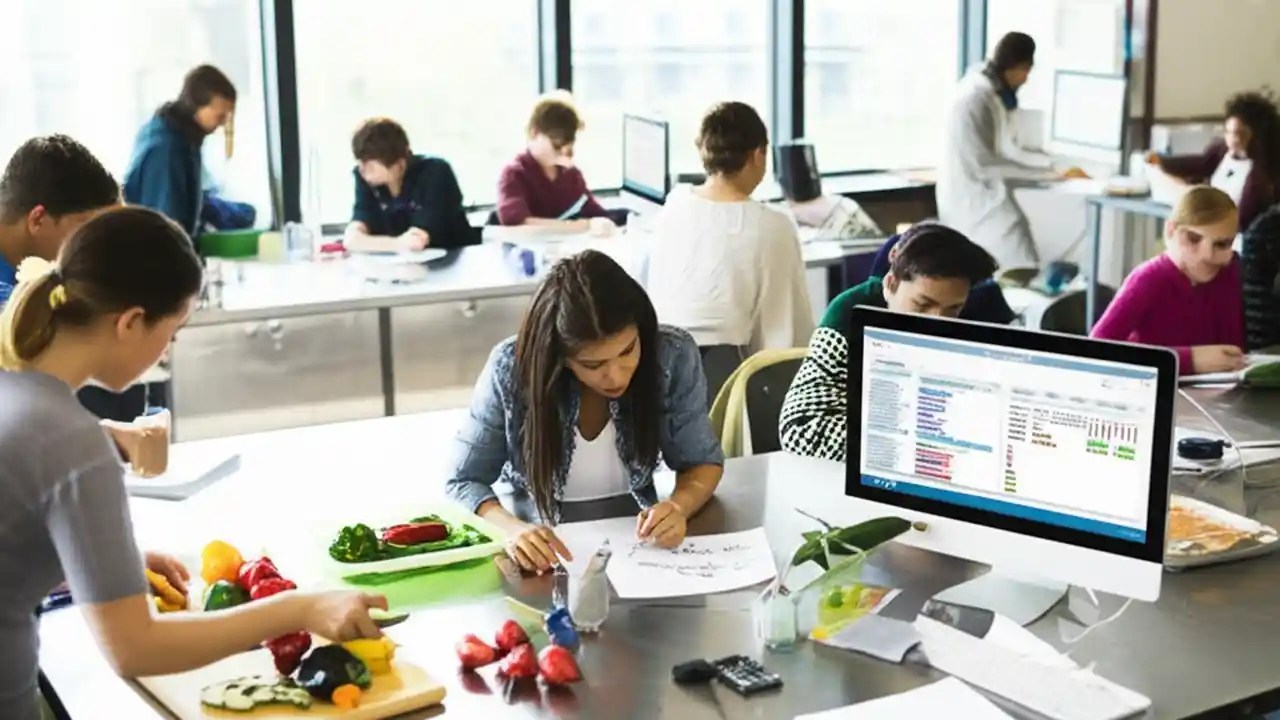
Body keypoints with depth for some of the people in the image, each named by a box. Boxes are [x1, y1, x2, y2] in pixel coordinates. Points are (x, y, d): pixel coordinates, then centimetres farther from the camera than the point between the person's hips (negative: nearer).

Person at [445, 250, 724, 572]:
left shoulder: (673, 355, -13)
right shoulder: (511, 370, -17)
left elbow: (702, 462, 0)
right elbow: (463, 483, -8)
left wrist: (679, 506, -21)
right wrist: (512, 528, -28)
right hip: (545, 557, -1)